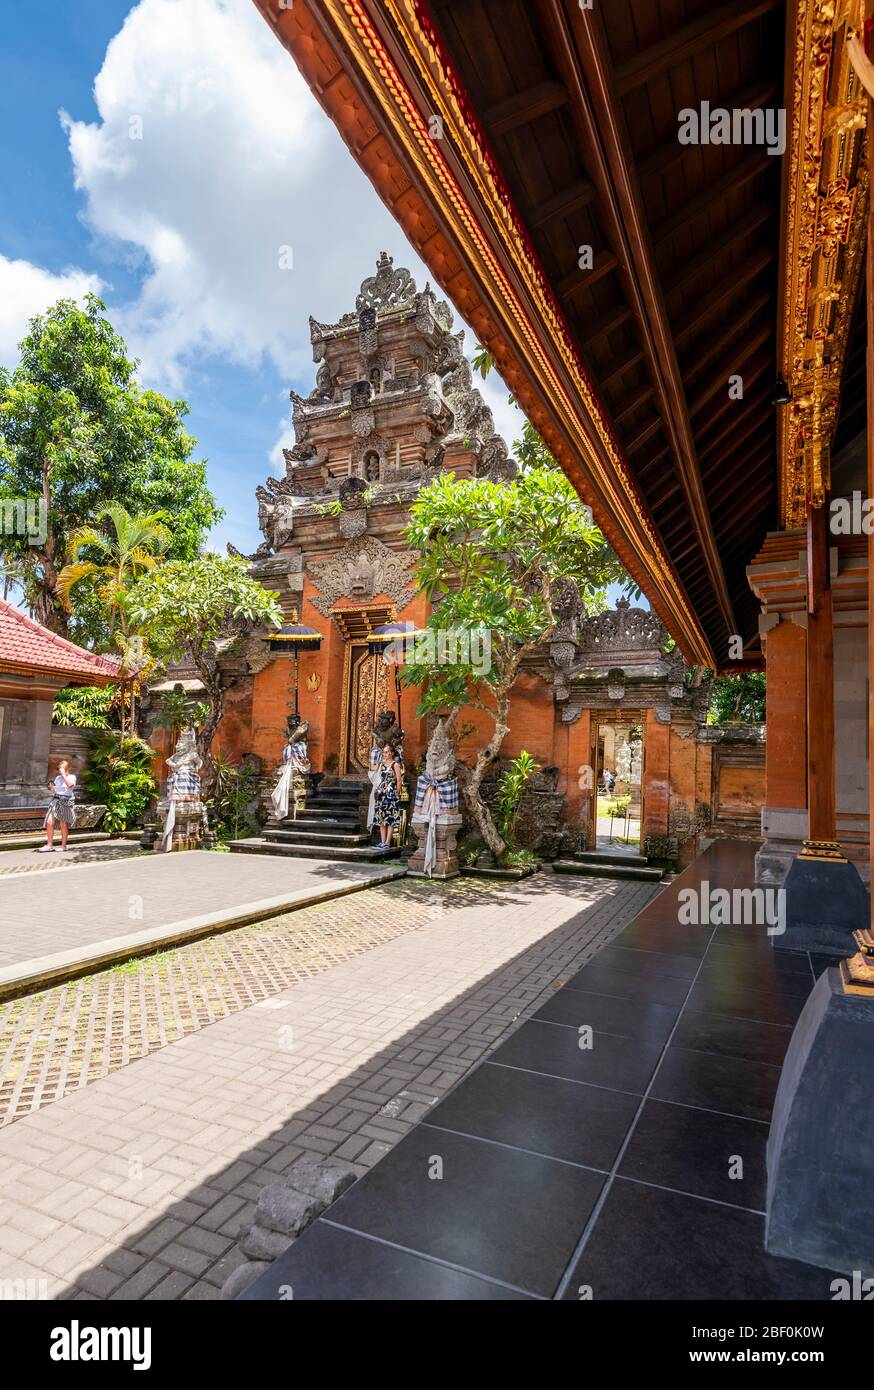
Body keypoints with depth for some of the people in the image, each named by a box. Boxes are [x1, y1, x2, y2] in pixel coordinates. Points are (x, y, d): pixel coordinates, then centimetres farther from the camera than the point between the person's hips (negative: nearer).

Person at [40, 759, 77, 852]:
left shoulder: (72, 777, 0)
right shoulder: (58, 778, 17)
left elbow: (70, 785, -22)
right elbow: (54, 791, 22)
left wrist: (64, 774, -15)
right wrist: (51, 787, 0)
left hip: (66, 802, -5)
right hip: (56, 800, 5)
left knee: (63, 824, -2)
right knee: (49, 822, -7)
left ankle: (63, 845, 10)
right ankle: (49, 845, 3)